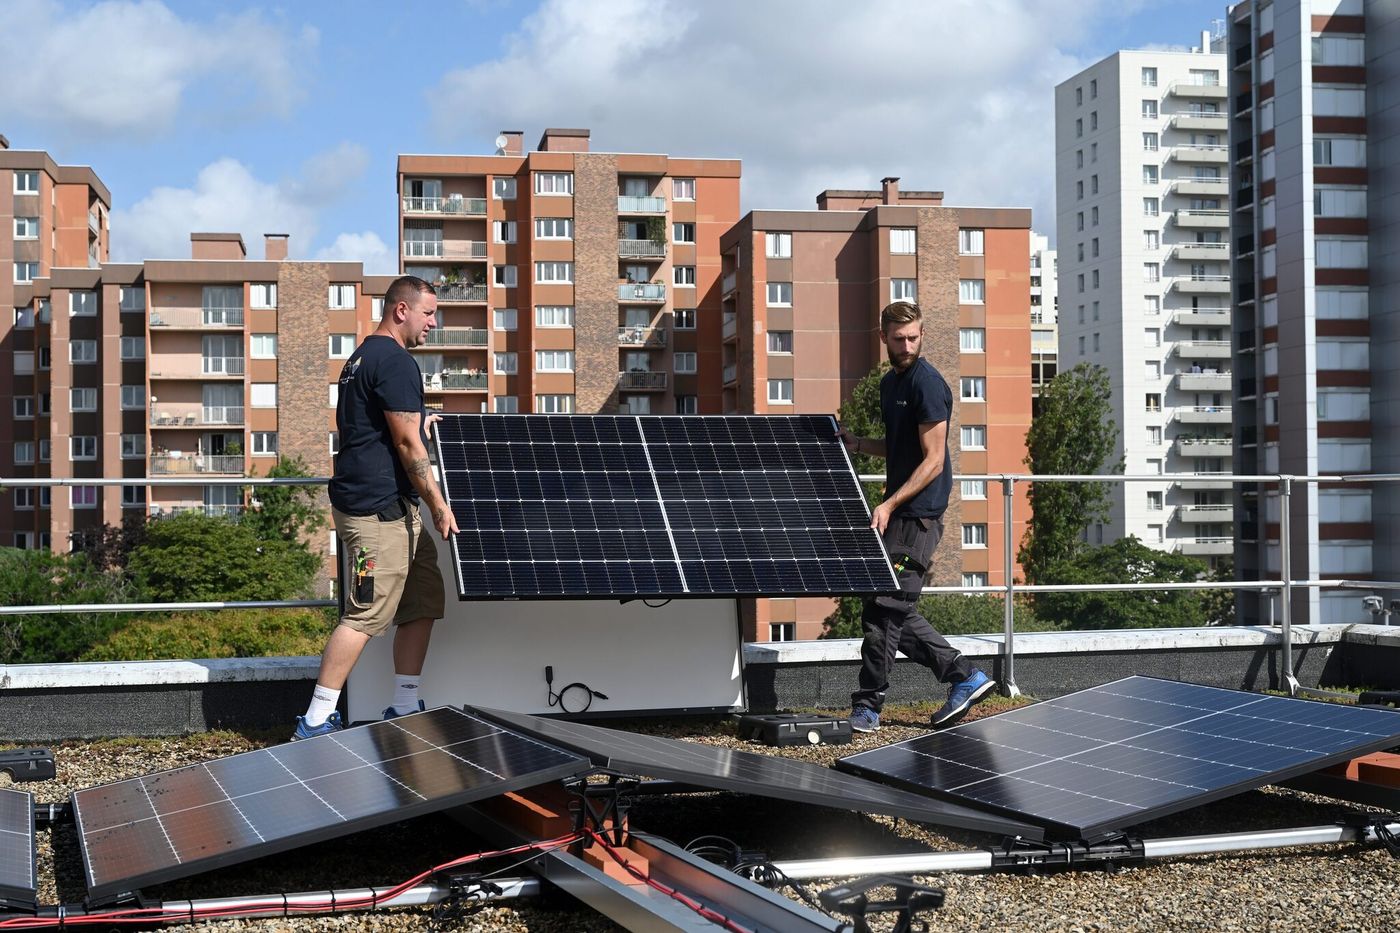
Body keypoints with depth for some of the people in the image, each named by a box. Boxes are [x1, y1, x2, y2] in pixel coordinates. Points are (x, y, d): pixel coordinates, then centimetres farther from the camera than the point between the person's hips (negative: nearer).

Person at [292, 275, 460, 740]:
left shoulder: (361, 357, 19)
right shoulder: (396, 361, -14)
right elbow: (407, 443, -17)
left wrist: (417, 425, 28)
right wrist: (438, 503, -12)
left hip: (398, 509, 11)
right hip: (378, 509, -11)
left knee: (423, 604, 12)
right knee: (365, 616, -8)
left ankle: (404, 709, 17)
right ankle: (316, 723, -4)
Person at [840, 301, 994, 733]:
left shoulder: (927, 383, -12)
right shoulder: (890, 382, 16)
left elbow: (933, 460, -16)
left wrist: (889, 505, -21)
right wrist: (856, 443, 9)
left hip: (917, 515, -9)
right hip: (897, 515, 9)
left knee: (883, 611, -7)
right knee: (898, 614, 11)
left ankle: (867, 706, 0)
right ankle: (965, 677, 19)